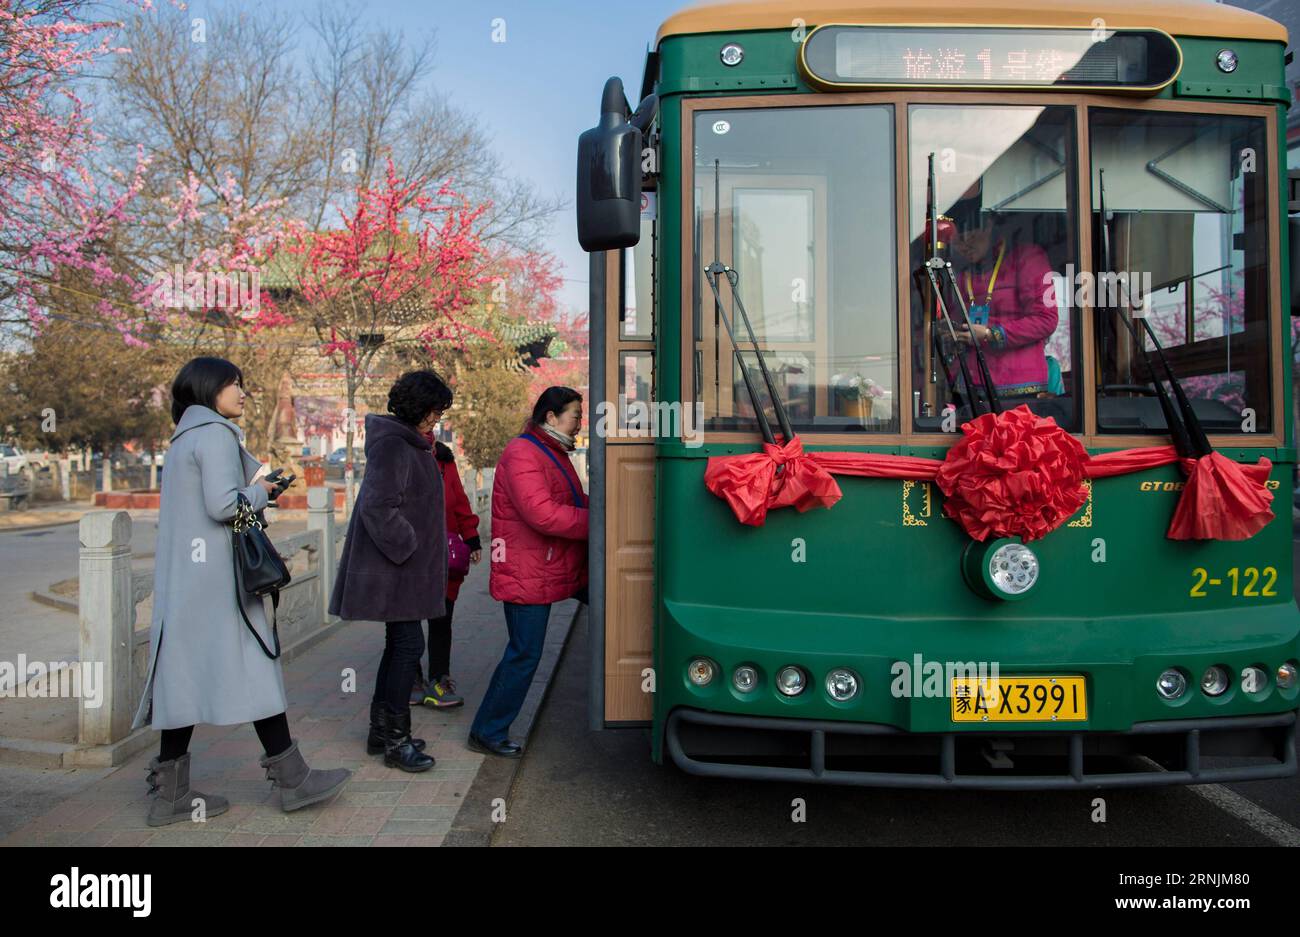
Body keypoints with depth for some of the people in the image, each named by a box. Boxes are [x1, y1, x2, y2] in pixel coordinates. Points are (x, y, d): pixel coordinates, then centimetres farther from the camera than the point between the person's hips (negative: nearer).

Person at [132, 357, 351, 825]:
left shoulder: (185, 438, 20)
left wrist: (259, 488, 13)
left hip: (183, 576, 9)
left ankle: (171, 792, 13)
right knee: (252, 669, -4)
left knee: (187, 673, 9)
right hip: (216, 574, -9)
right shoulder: (215, 434, -10)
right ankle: (291, 778, 4)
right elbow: (223, 504, -20)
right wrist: (262, 491, -3)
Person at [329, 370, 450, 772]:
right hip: (395, 567, -11)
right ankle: (395, 740, 2)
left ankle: (381, 731, 24)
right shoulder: (391, 445, -17)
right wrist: (407, 547, -19)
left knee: (400, 645, 14)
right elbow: (377, 506, -24)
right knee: (408, 645, -7)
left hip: (405, 567, 11)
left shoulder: (409, 444, 16)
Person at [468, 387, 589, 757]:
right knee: (524, 654, -2)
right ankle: (487, 733, 13)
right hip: (527, 574, -10)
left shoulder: (554, 453, 17)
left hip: (559, 569, 10)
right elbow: (542, 514, -29)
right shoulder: (522, 455, -18)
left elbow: (575, 502, 23)